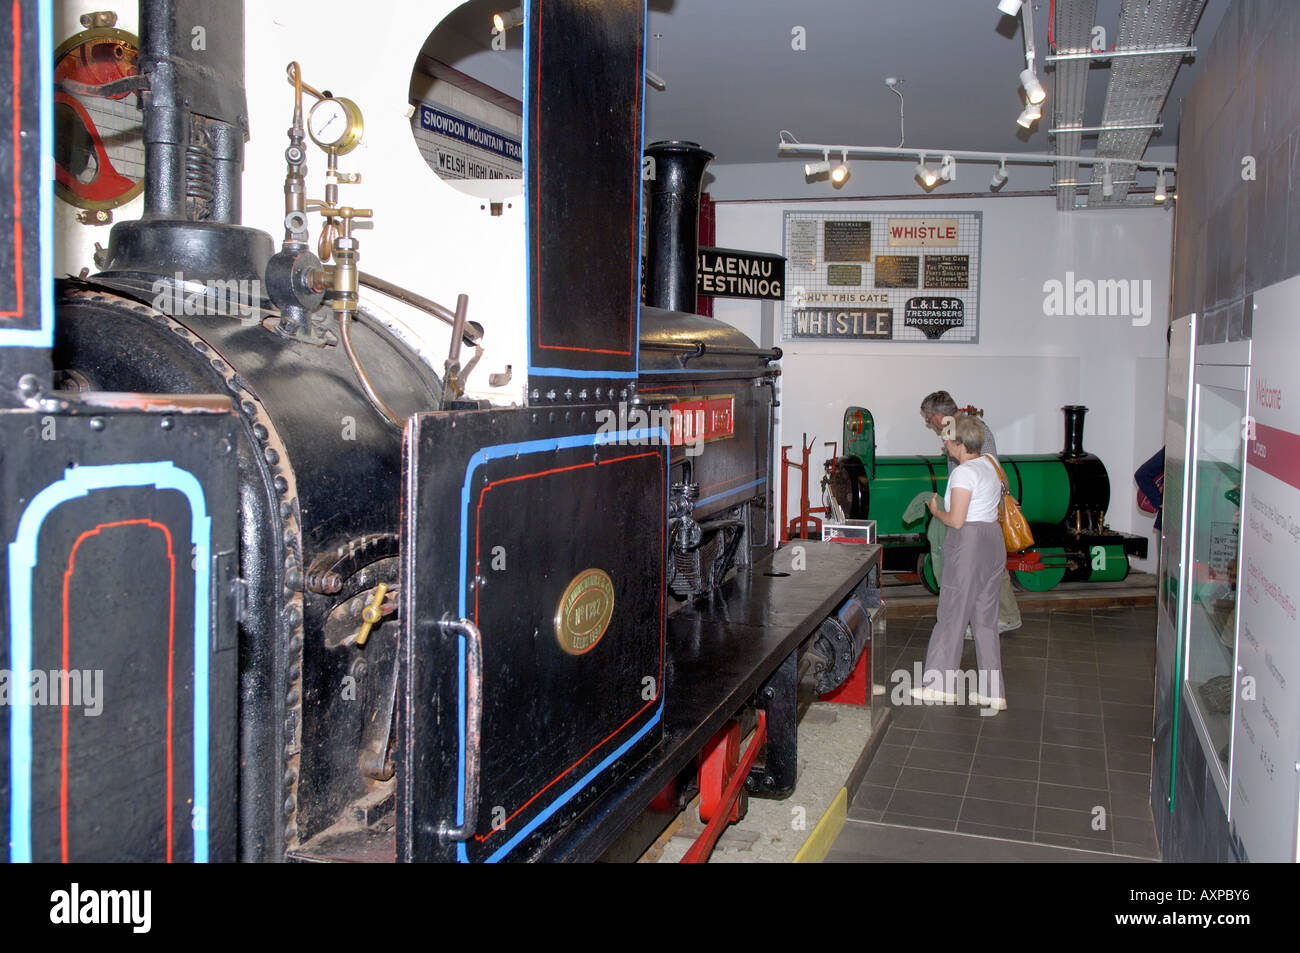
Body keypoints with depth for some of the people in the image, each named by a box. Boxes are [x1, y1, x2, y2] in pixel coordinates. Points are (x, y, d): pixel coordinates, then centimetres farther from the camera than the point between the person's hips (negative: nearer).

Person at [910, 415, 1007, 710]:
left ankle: (941, 685, 9)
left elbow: (956, 520, -19)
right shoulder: (988, 466, 13)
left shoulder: (963, 473, -15)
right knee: (985, 618, 11)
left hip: (969, 543, -9)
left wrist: (935, 510, -2)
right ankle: (992, 692, 13)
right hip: (994, 539, 9)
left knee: (952, 614, 1)